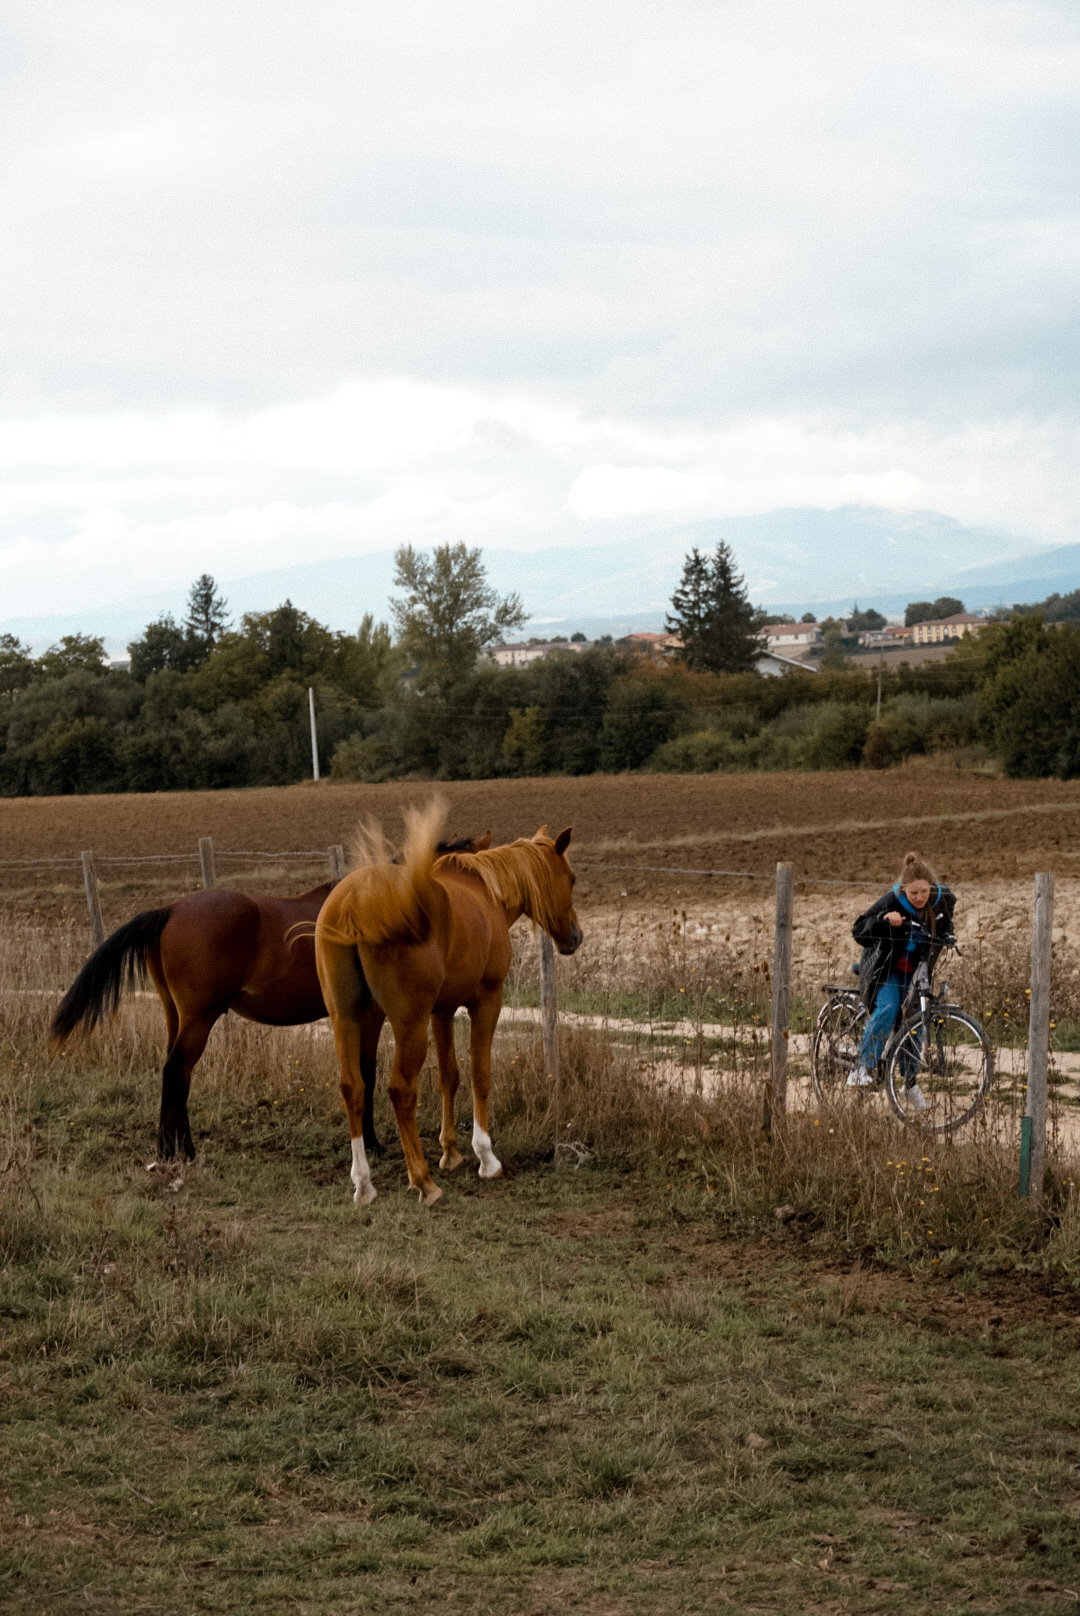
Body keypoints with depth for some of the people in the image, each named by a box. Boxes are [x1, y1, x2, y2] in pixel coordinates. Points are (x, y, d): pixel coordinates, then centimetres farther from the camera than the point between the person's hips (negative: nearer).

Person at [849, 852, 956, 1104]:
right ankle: (864, 1067, -19)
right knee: (888, 1009, -27)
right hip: (885, 968, -4)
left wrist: (946, 937, -1)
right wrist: (883, 920, -40)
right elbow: (859, 932, -26)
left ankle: (910, 1081, 17)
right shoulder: (891, 903, -24)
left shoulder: (942, 901, -11)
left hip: (917, 970, 4)